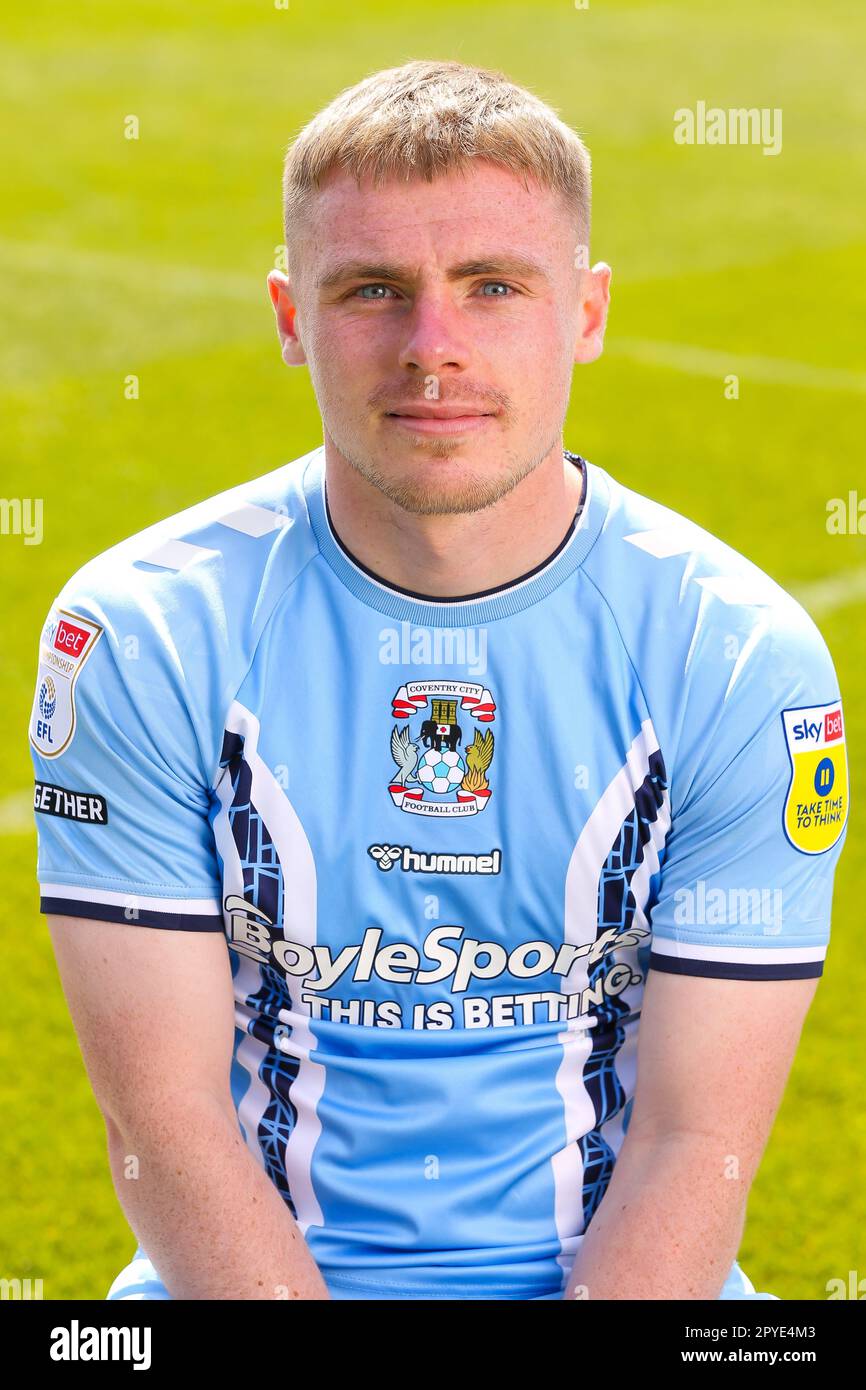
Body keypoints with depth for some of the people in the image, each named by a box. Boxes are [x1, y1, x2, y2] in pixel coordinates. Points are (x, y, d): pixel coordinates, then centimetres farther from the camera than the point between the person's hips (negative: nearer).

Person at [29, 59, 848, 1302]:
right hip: (249, 1274, -1)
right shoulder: (141, 637, -3)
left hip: (612, 1280, 1)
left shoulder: (743, 657, -3)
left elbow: (698, 1144, -5)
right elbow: (163, 1115, -6)